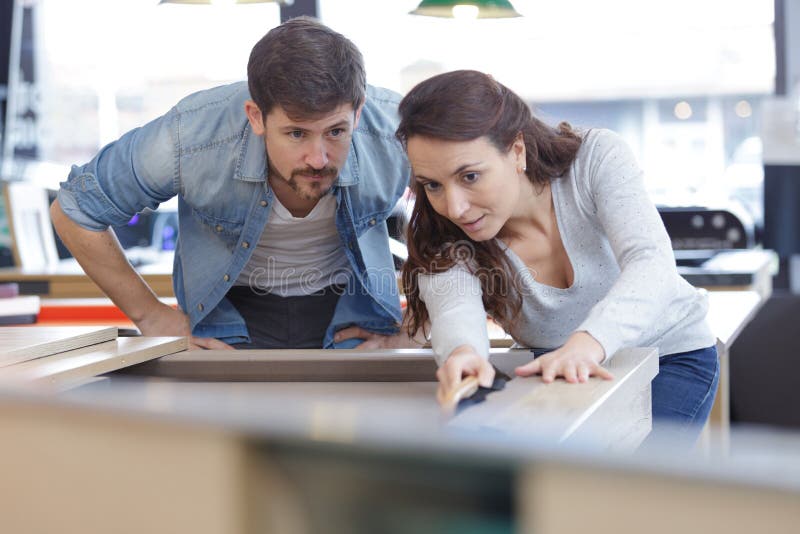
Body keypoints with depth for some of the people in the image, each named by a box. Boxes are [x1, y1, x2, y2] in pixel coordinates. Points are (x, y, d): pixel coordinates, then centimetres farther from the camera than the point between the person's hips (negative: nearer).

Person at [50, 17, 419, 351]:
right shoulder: (189, 139, -28)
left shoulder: (396, 135, -25)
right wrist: (149, 314, -5)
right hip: (230, 315, -1)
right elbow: (73, 212, -10)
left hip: (352, 316, 1)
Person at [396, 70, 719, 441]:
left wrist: (588, 342, -57)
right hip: (554, 370, 2)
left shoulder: (596, 157, -22)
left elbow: (650, 262, -35)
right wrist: (462, 353, -66)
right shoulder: (442, 242, -18)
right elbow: (454, 310, -38)